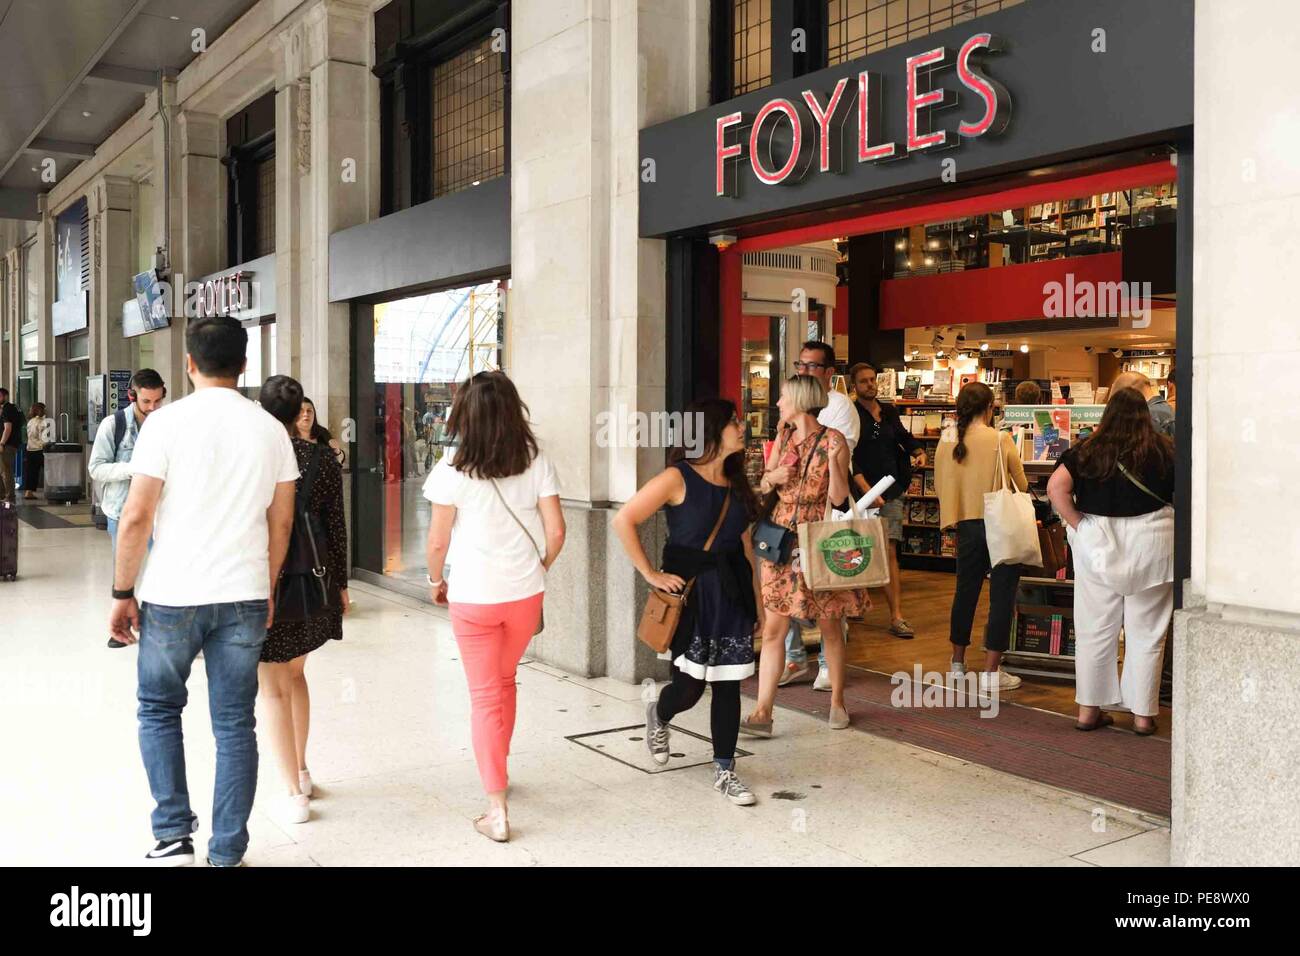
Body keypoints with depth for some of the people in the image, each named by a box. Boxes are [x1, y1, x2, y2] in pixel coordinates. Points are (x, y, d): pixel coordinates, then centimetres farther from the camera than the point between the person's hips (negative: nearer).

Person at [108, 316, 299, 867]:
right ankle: (227, 854, 15)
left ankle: (173, 837, 15)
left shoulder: (167, 422, -8)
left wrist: (123, 593, 1)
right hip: (244, 598, 2)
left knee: (159, 710, 18)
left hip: (173, 596, -2)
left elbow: (136, 518, -9)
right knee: (234, 724, 9)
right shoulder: (271, 429, 3)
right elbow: (280, 522, 7)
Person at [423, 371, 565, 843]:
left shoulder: (452, 469, -11)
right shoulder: (536, 462, -4)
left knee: (486, 695, 5)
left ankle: (497, 810, 5)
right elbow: (555, 530, -4)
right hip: (525, 593, 3)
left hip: (472, 597, -3)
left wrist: (437, 580, 10)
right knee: (503, 682, 25)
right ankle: (498, 768, 41)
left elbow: (438, 540, -8)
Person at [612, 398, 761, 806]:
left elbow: (744, 543, 14)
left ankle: (724, 771, 18)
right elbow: (624, 520, -14)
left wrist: (755, 600, 13)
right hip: (689, 588, -5)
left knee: (728, 683, 6)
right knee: (689, 687, -1)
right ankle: (658, 715, 35)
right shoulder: (679, 478, -10)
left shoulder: (735, 481, 10)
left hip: (731, 590, 5)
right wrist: (650, 574, -13)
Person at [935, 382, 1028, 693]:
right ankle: (990, 673, 3)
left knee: (965, 591, 17)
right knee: (1002, 596, 3)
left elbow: (940, 484, 4)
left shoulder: (947, 440, -3)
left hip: (966, 525, 4)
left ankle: (958, 664, 29)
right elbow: (1022, 485, -4)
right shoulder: (1001, 439, -11)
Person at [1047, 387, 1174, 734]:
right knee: (1146, 634, 8)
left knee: (1094, 630, 9)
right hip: (1150, 547, -1)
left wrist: (1078, 524, -3)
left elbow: (1056, 488, -10)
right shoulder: (1164, 450, -3)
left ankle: (1088, 709, 16)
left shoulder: (1087, 450, -1)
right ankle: (1143, 714, 14)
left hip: (1097, 547, 1)